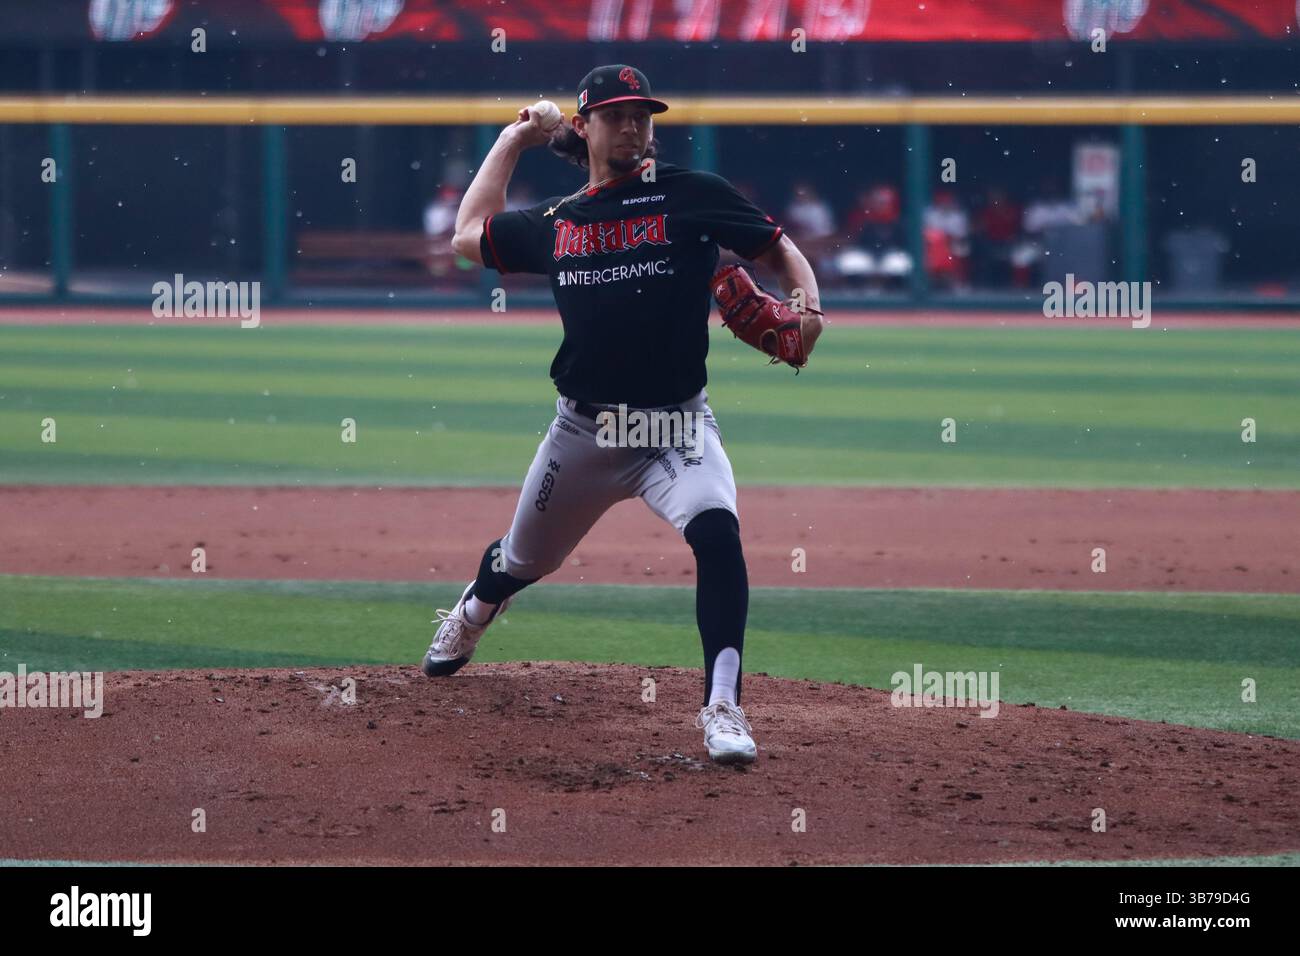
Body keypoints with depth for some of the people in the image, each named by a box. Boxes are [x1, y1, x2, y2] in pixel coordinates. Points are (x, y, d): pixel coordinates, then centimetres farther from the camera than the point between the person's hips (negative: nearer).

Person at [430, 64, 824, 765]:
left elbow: (779, 251, 2)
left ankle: (723, 708, -31)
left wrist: (807, 306, -18)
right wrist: (511, 142, 23)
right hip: (583, 429, 3)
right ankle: (472, 615, 57)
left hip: (676, 424, -3)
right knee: (523, 561, 20)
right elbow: (470, 235, 24)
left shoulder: (693, 195, -2)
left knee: (716, 530, -31)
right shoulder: (554, 222, 8)